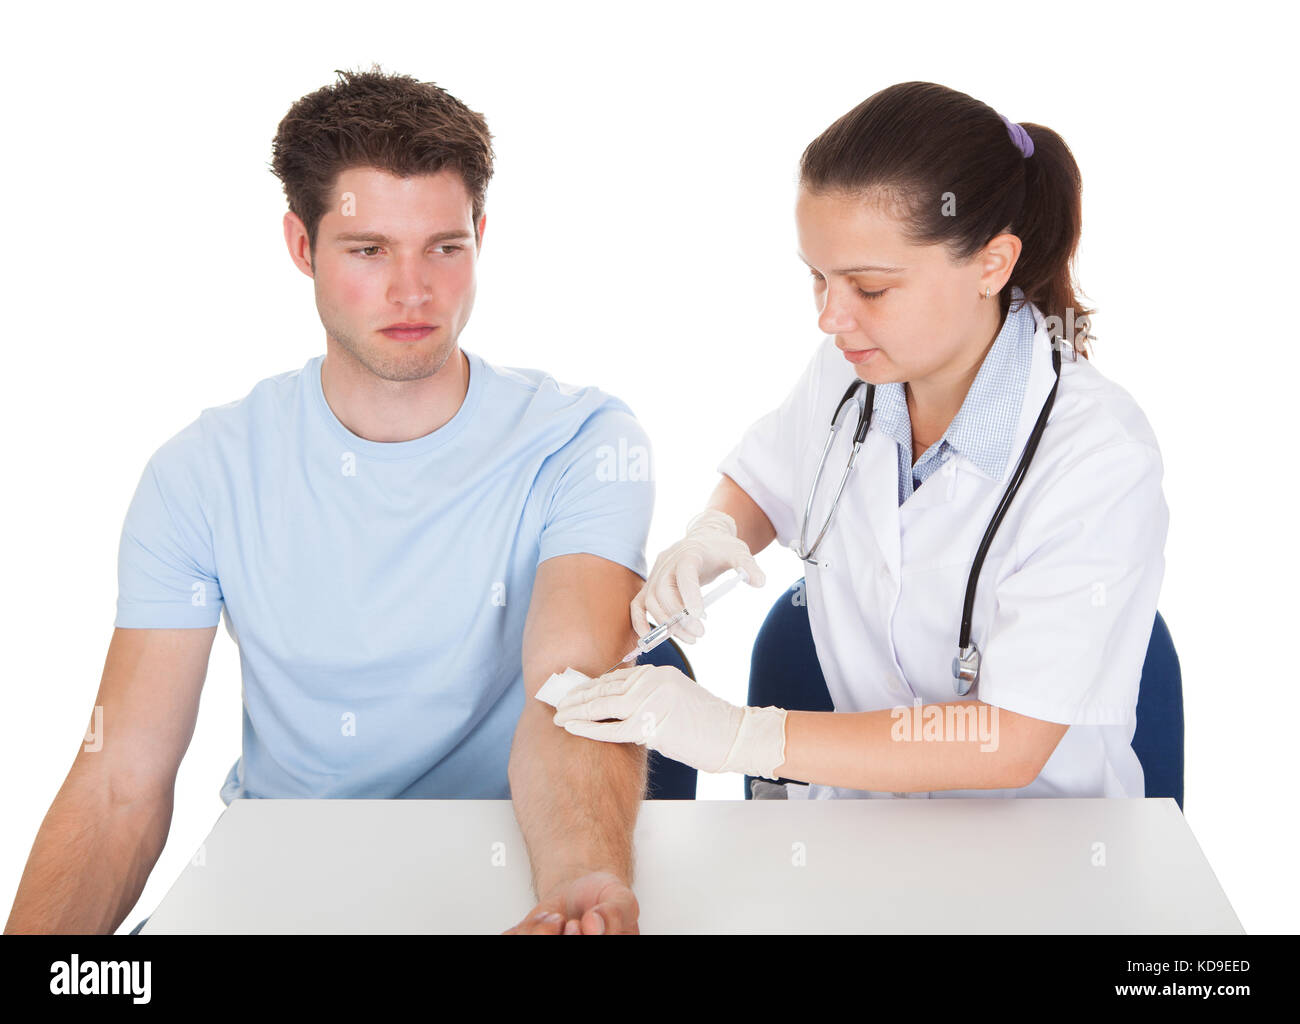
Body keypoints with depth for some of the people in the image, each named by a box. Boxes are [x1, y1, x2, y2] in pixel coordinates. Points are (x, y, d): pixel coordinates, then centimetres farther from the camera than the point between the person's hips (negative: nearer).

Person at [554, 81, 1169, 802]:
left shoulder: (1101, 459, -21)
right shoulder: (847, 370, -2)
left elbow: (1009, 742, -24)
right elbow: (759, 486, 19)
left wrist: (733, 735, -28)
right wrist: (706, 541, -6)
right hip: (857, 798, 4)